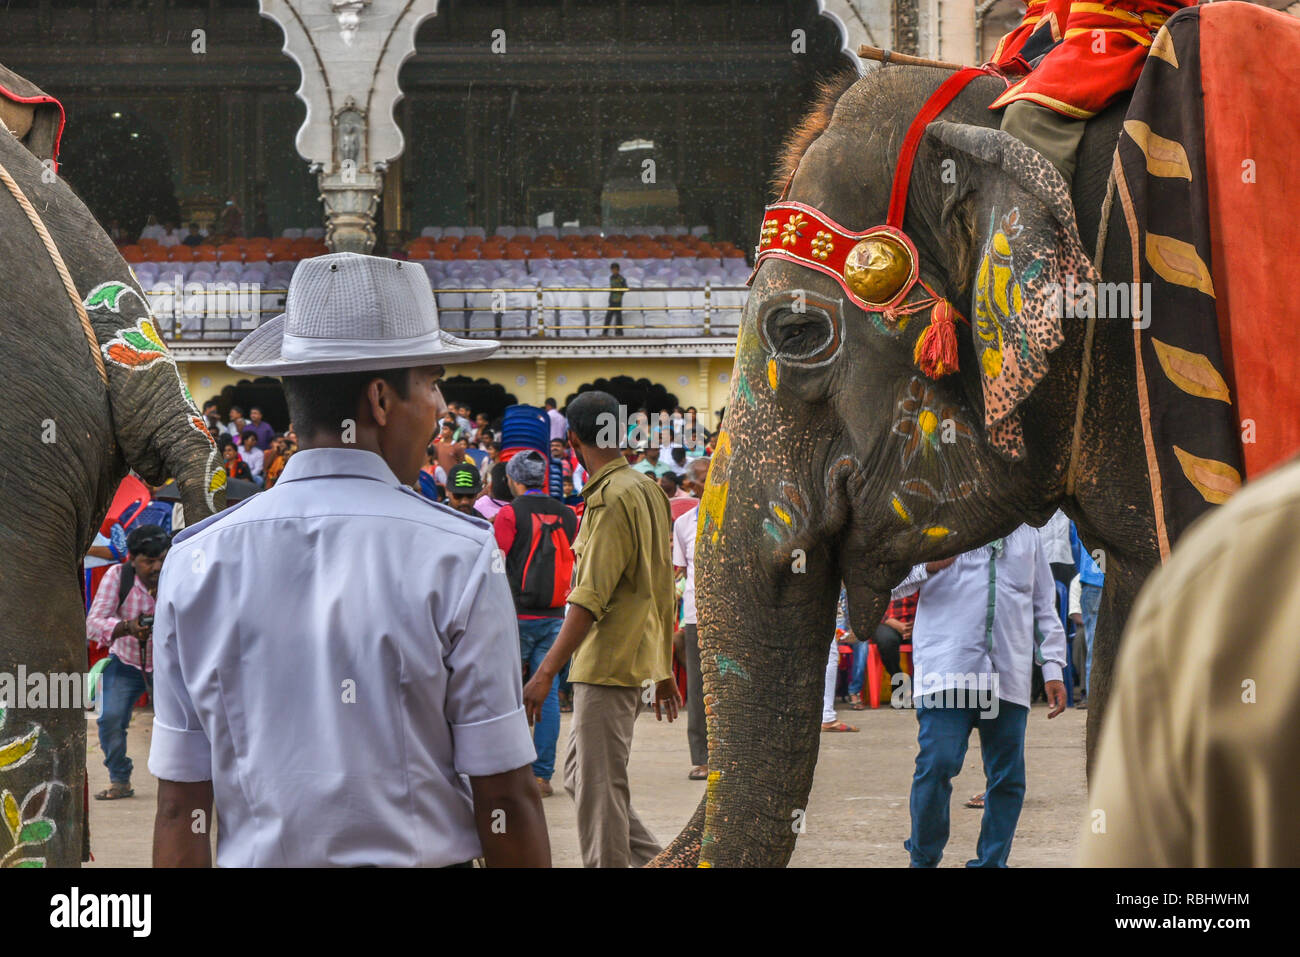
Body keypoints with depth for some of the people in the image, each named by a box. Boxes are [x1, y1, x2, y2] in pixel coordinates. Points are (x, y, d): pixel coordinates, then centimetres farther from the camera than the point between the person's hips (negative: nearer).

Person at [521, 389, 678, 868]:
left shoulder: (612, 497, -16)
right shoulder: (646, 489, 13)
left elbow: (591, 597, -22)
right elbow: (660, 588, 18)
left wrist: (547, 671, -23)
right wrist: (664, 669, 23)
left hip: (607, 665, -10)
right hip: (638, 661, 10)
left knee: (599, 787, -5)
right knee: (581, 775, 14)